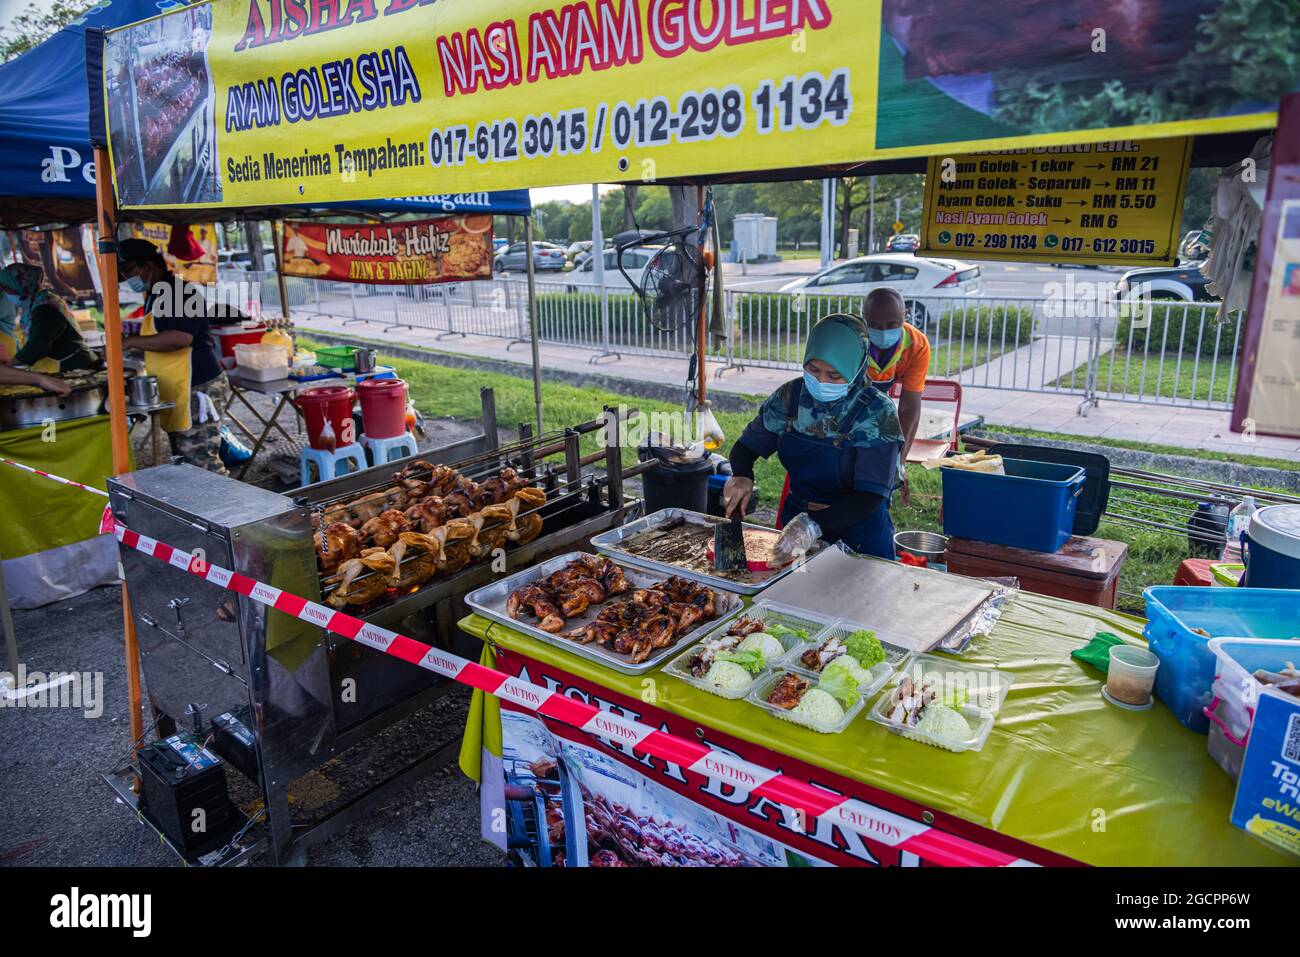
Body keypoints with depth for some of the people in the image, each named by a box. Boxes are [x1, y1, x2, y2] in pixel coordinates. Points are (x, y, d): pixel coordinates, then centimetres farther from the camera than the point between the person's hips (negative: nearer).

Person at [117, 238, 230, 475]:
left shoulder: (178, 292, -13)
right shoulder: (155, 296, 19)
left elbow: (180, 338, -27)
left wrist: (131, 341, -21)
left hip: (197, 390, -11)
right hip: (176, 394, 11)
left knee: (201, 462, -10)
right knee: (183, 462, 14)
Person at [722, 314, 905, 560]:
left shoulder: (877, 413, -20)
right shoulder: (791, 396, -7)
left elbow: (870, 496, -24)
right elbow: (746, 446, 4)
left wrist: (814, 525, -38)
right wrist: (741, 475, -19)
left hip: (858, 532, -3)